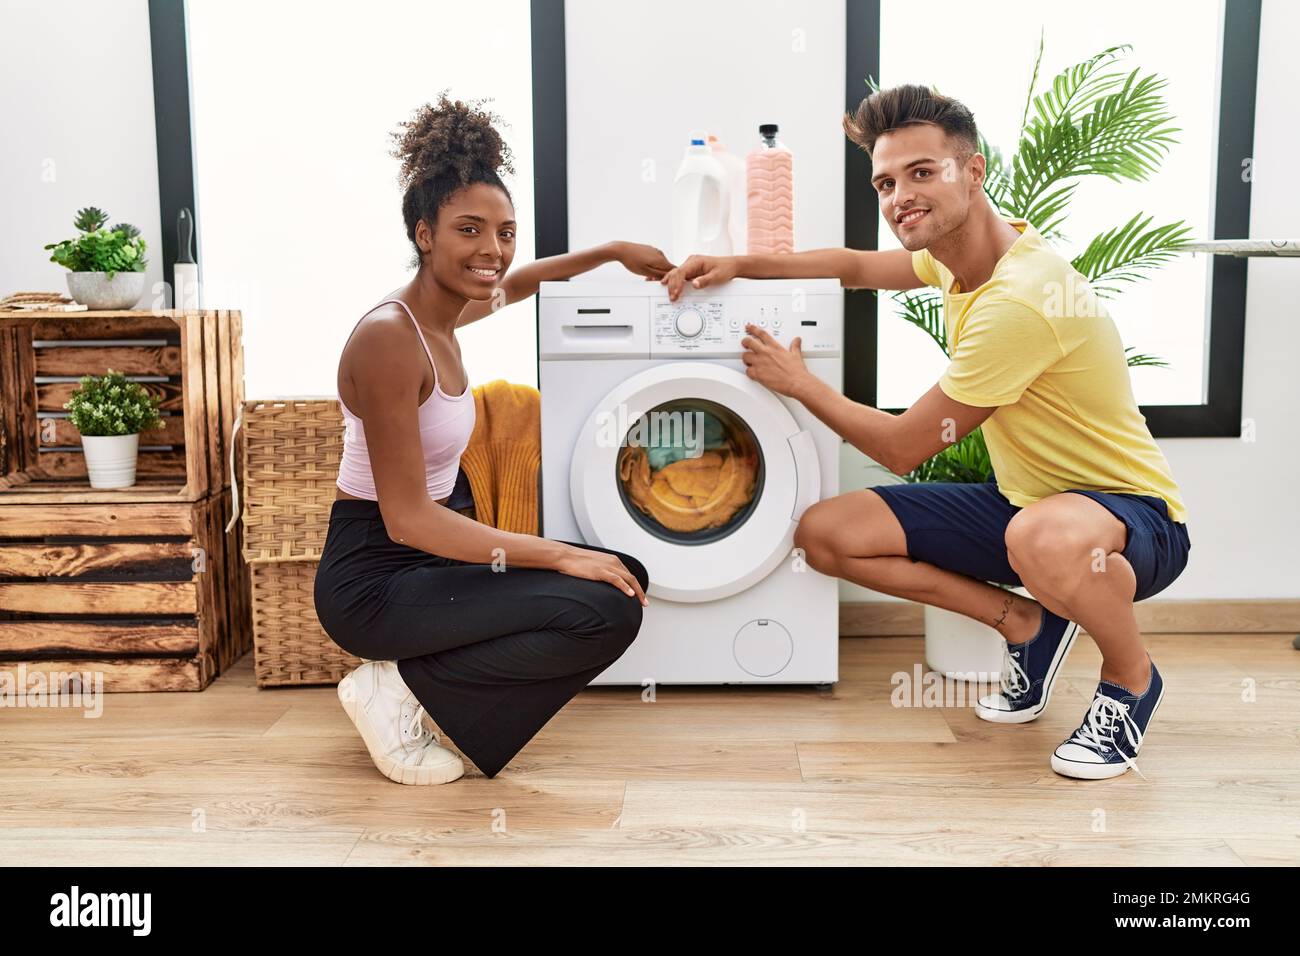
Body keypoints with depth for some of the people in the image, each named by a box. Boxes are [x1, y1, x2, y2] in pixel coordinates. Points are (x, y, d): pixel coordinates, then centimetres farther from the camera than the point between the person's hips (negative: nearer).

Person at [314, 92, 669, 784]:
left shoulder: (443, 315, 5)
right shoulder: (388, 337, -21)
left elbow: (511, 285, 31)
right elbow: (408, 518, -24)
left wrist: (614, 252, 28)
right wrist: (560, 555, -23)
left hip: (427, 554, 9)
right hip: (375, 578, -9)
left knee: (624, 575, 8)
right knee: (607, 610, -21)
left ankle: (413, 678, 7)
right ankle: (401, 690, -6)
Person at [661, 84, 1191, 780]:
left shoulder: (1018, 300, -29)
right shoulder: (963, 254, 0)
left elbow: (902, 448, -21)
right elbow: (857, 266, 19)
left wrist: (799, 384, -7)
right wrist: (738, 265, 6)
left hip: (1133, 513, -8)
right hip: (1019, 499, 8)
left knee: (1048, 537, -46)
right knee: (824, 532, -4)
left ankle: (1131, 679, -10)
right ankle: (1026, 624, 8)